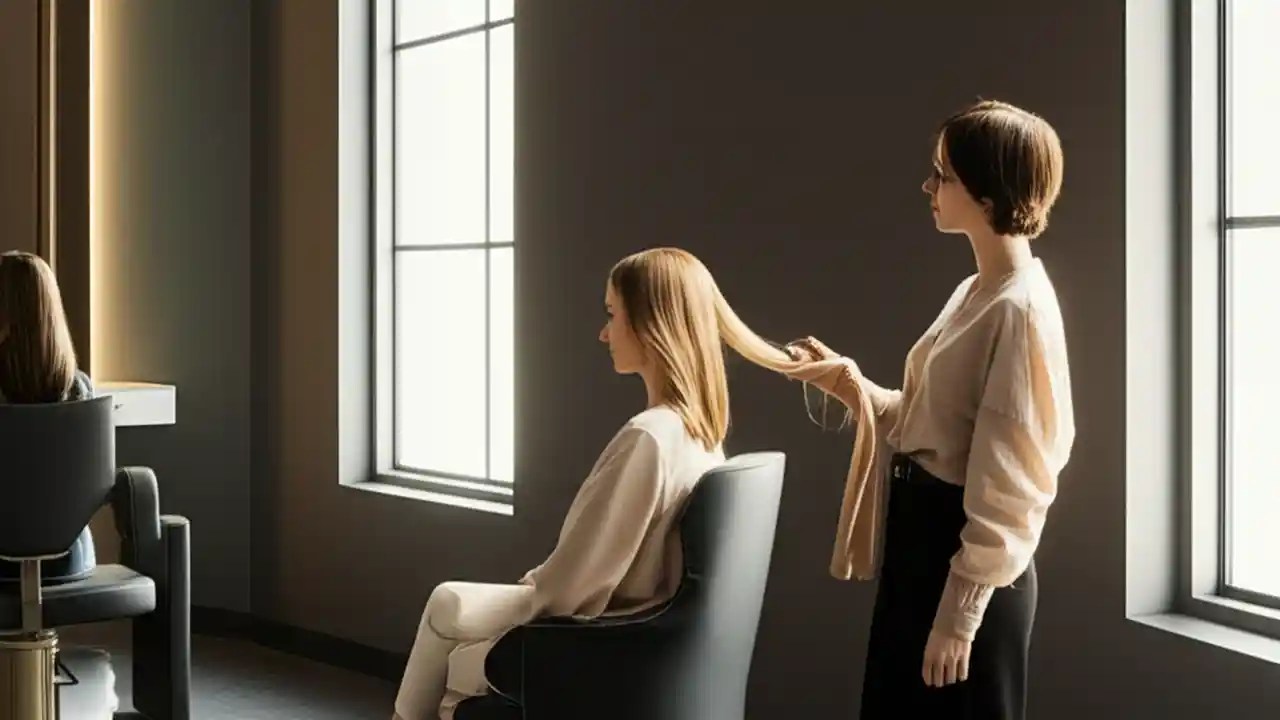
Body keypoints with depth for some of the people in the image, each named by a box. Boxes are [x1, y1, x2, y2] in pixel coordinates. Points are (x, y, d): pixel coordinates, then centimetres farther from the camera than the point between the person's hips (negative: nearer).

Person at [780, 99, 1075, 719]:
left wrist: (959, 615, -20)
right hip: (918, 534, 9)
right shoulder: (973, 293, 11)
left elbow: (1006, 486, -21)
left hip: (966, 553, -9)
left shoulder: (1020, 309, -19)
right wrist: (846, 380, 6)